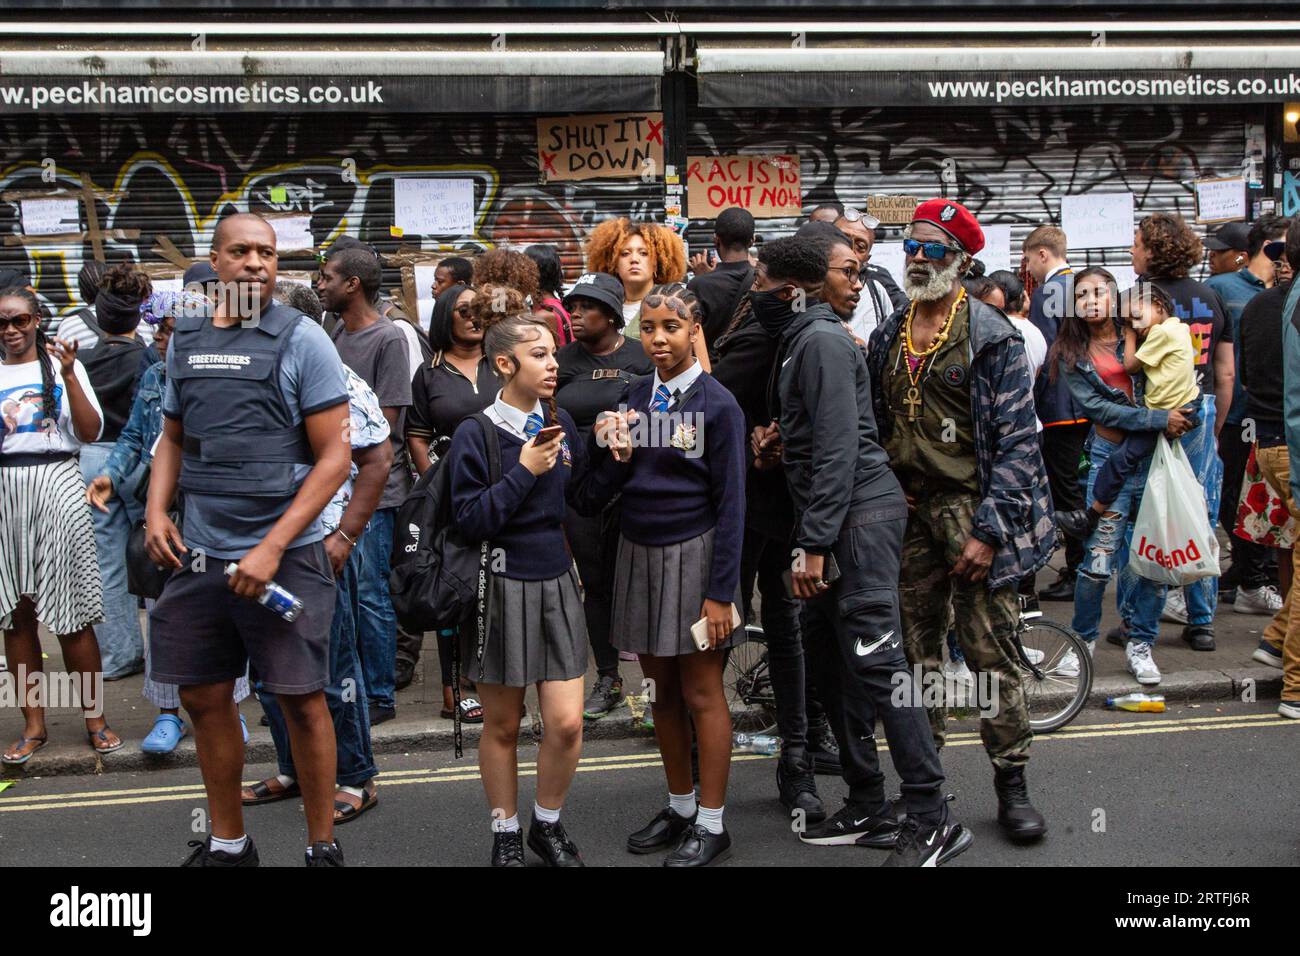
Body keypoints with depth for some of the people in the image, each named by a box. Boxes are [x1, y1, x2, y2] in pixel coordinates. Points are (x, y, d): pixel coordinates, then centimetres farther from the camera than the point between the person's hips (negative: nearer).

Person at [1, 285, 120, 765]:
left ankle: (95, 719, 8)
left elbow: (91, 432, -4)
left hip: (57, 484, -2)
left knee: (72, 615, -2)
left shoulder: (63, 366, 6)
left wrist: (69, 375, -13)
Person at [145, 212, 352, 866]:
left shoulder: (301, 340, -6)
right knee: (204, 697, 11)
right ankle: (227, 844, 29)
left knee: (300, 698, 0)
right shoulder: (185, 340, 9)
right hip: (198, 555, 5)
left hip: (284, 555, -5)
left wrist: (272, 548, -16)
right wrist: (155, 511, 1)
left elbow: (334, 456, -9)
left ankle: (323, 847, 17)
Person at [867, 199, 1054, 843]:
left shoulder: (992, 336, -5)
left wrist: (988, 530, -15)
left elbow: (1016, 439, -9)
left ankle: (1011, 784, 10)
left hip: (972, 506, -5)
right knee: (916, 650, 9)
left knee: (990, 650, -3)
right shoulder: (887, 338, 12)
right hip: (905, 508, 5)